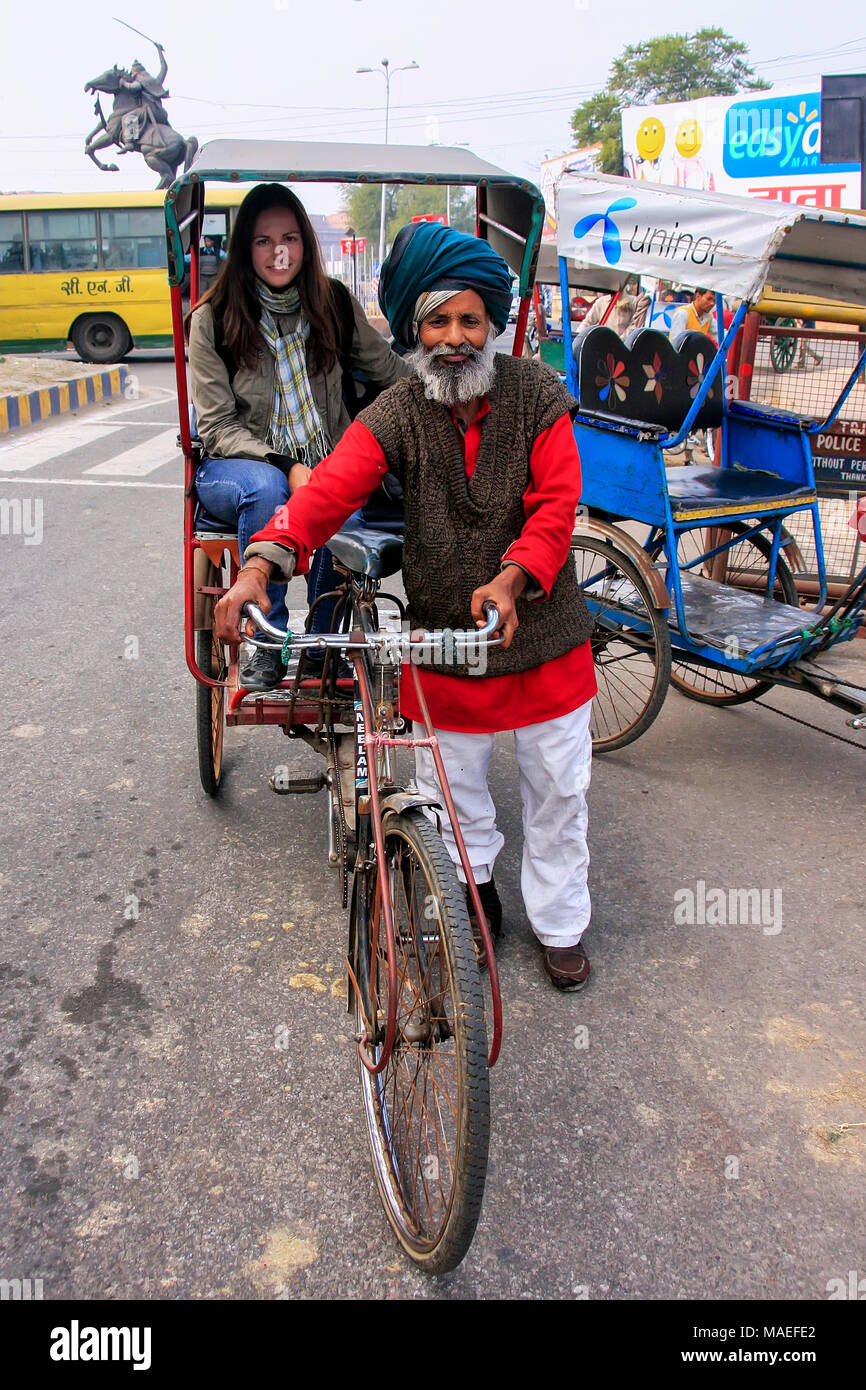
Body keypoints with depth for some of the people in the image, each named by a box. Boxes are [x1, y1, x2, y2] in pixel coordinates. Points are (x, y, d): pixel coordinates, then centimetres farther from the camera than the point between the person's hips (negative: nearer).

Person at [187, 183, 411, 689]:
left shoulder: (335, 303, 4)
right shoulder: (213, 320, -5)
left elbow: (390, 369, 14)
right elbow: (217, 427, -8)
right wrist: (286, 465, -22)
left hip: (325, 465, 2)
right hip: (236, 465, -2)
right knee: (268, 490, -38)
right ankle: (267, 643, -22)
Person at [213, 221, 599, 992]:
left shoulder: (537, 394, -6)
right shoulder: (396, 415, -8)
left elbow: (558, 502, -12)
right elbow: (330, 489, -22)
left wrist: (512, 576, -30)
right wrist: (262, 566, -38)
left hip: (542, 632, 1)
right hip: (442, 637, 0)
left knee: (559, 786, 12)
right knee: (451, 790, 14)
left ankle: (559, 925, 34)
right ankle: (475, 881, 46)